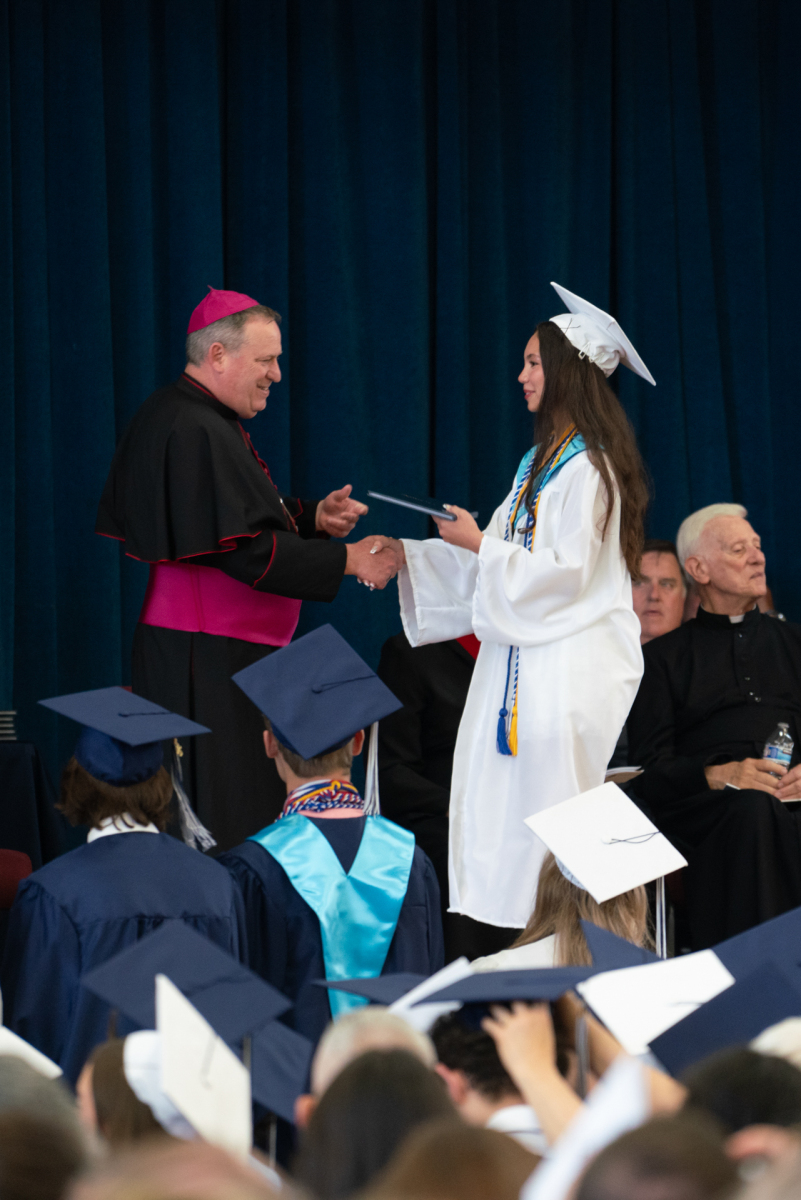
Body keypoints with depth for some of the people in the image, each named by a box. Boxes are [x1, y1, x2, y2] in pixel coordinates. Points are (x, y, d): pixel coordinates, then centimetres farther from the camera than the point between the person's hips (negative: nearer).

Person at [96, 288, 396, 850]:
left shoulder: (197, 419, 15)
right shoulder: (195, 432, -18)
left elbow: (233, 515, 22)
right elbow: (244, 547, -22)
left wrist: (311, 517, 6)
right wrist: (346, 560, -17)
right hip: (211, 658, -11)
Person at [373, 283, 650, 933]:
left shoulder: (589, 466, -13)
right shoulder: (541, 462, 17)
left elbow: (566, 569, -18)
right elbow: (505, 556, 18)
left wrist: (479, 545, -13)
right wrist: (407, 554, 12)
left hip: (569, 666, -10)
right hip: (521, 656, 10)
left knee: (544, 813, -8)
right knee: (493, 807, 7)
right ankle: (507, 934, 8)